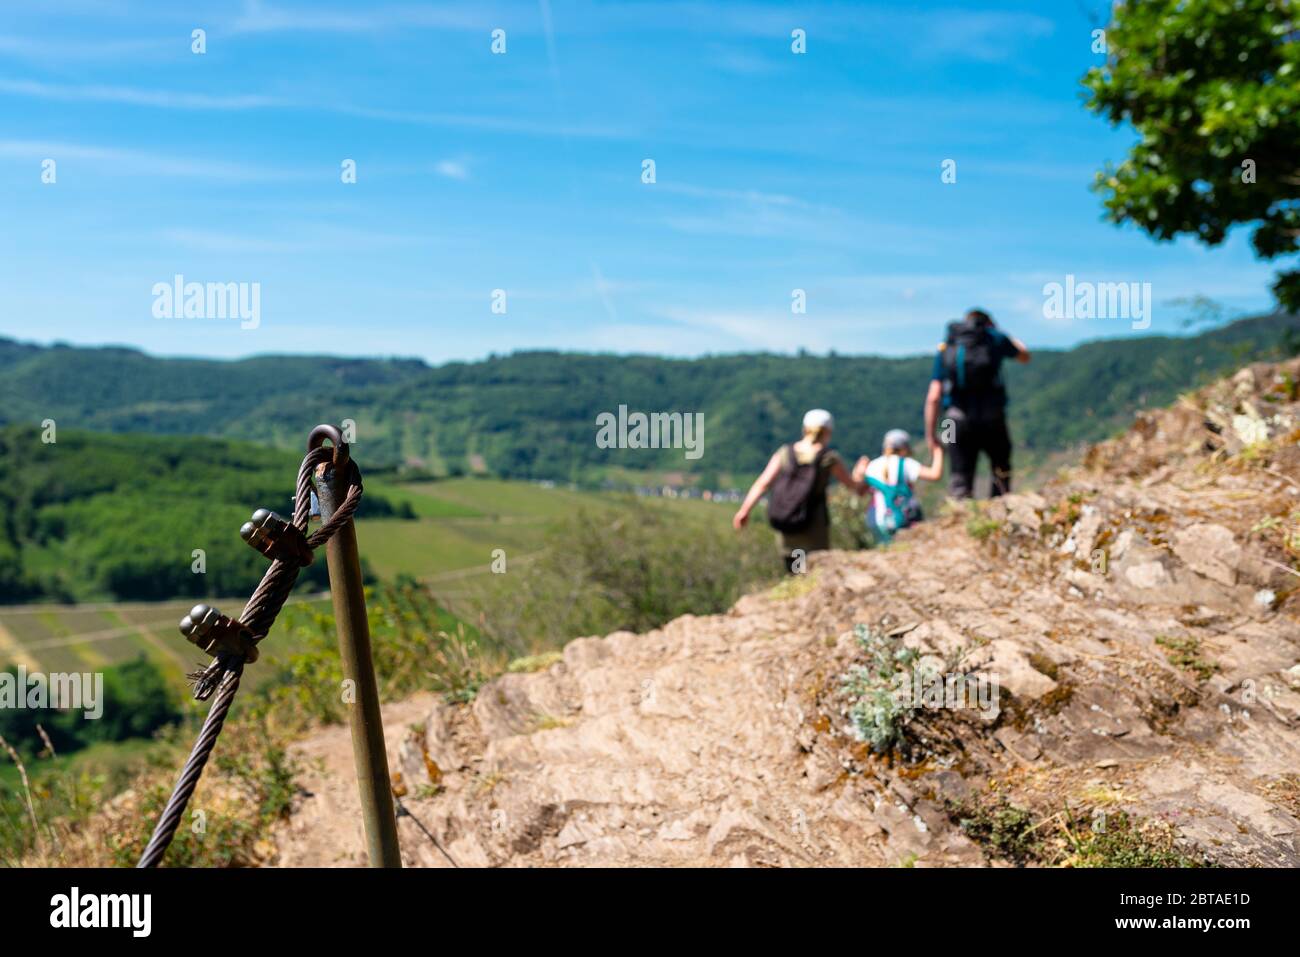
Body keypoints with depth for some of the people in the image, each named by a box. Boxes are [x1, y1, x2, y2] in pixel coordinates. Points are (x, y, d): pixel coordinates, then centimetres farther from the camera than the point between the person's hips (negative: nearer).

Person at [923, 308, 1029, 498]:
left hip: (958, 420, 1)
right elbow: (1024, 356, 31)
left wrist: (930, 435, 8)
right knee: (1001, 469, 21)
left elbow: (933, 397, 4)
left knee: (960, 479, 2)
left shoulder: (945, 348, 13)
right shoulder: (995, 338, 9)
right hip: (992, 418, -1)